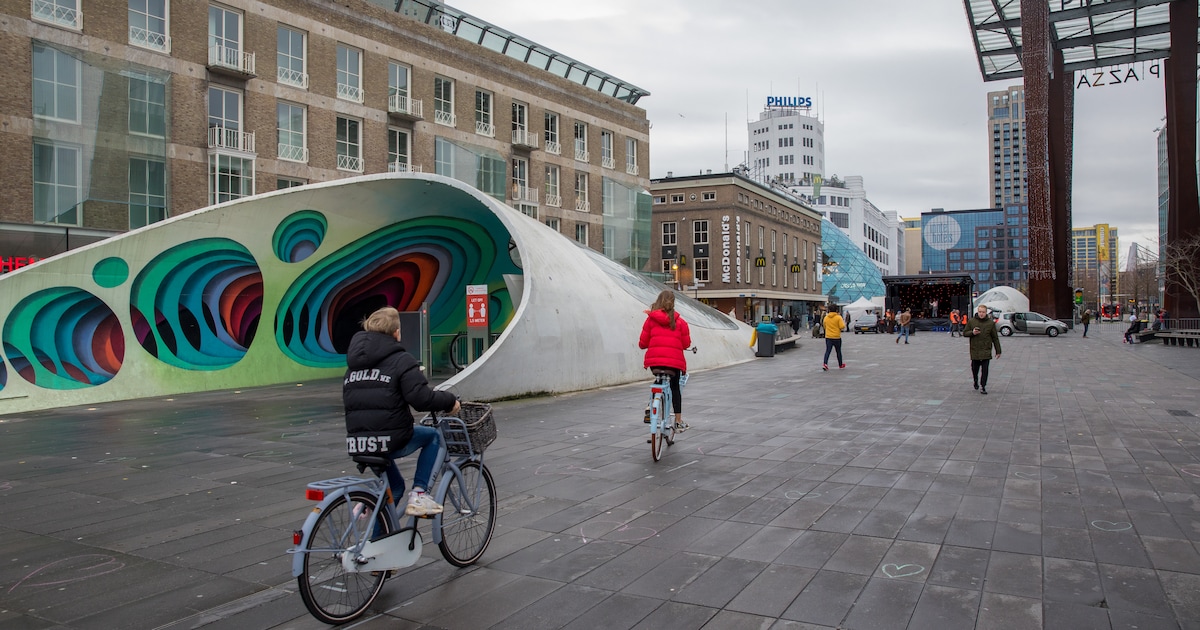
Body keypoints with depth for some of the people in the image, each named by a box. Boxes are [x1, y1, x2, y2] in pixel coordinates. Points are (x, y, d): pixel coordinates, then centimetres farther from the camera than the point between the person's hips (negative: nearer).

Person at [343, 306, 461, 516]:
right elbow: (422, 399, -16)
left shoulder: (354, 362, 16)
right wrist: (450, 401, 0)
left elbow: (349, 400, 21)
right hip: (390, 441, -7)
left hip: (356, 443, 7)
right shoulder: (400, 360, -6)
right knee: (432, 436, 22)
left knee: (394, 486, 30)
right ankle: (418, 494, 10)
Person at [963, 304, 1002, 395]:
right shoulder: (971, 321, 1)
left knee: (984, 370, -3)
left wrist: (998, 351, 4)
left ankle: (983, 387, 4)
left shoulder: (990, 323, 1)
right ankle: (975, 381, 37)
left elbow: (995, 338, 5)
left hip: (986, 351, -1)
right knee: (975, 368, 10)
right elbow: (965, 333, 6)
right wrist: (972, 332, -16)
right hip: (974, 350, 1)